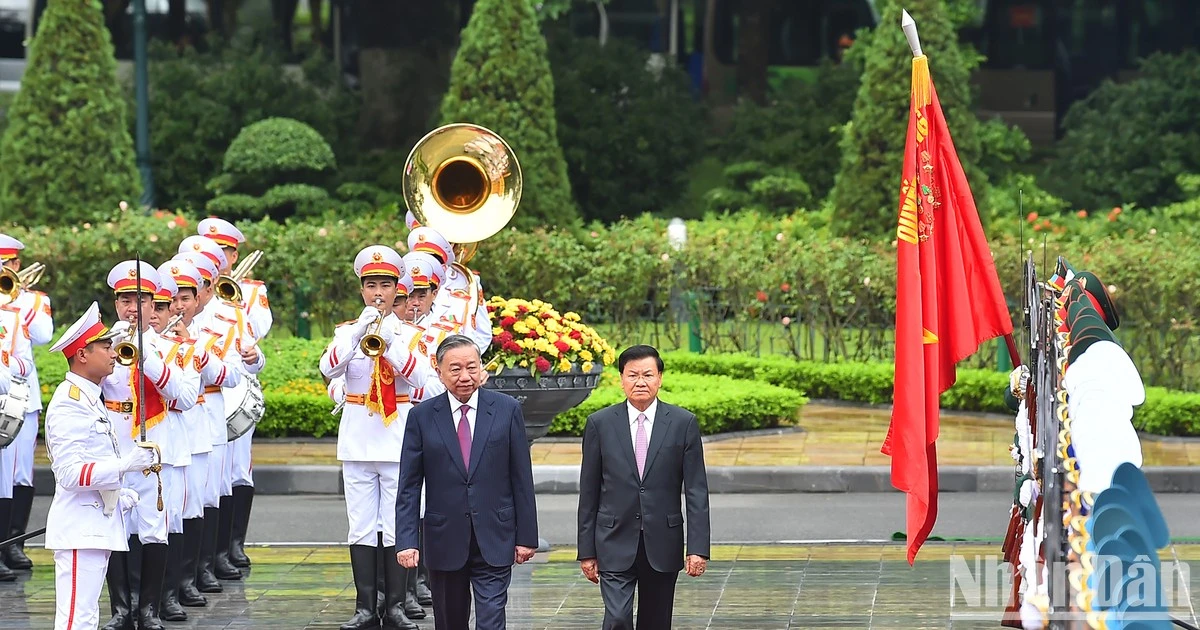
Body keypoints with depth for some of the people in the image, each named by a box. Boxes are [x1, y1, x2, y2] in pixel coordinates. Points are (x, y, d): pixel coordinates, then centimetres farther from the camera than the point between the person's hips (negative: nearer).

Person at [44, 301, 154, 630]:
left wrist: (117, 494, 15)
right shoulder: (69, 403, -15)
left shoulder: (89, 398, 18)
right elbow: (70, 473, -23)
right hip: (79, 528, -11)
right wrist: (124, 465, -29)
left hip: (97, 525, 11)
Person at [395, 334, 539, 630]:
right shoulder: (422, 417, 0)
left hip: (494, 540, -1)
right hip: (445, 540, 1)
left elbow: (522, 479, 2)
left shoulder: (507, 410, -1)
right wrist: (407, 540, -8)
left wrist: (526, 536, 0)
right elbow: (409, 486, 0)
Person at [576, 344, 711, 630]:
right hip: (615, 543, -1)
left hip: (662, 545, 1)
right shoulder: (600, 423, 1)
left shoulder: (683, 423, 0)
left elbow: (696, 491, -1)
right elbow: (589, 492, 4)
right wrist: (586, 550, 2)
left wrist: (698, 547, -8)